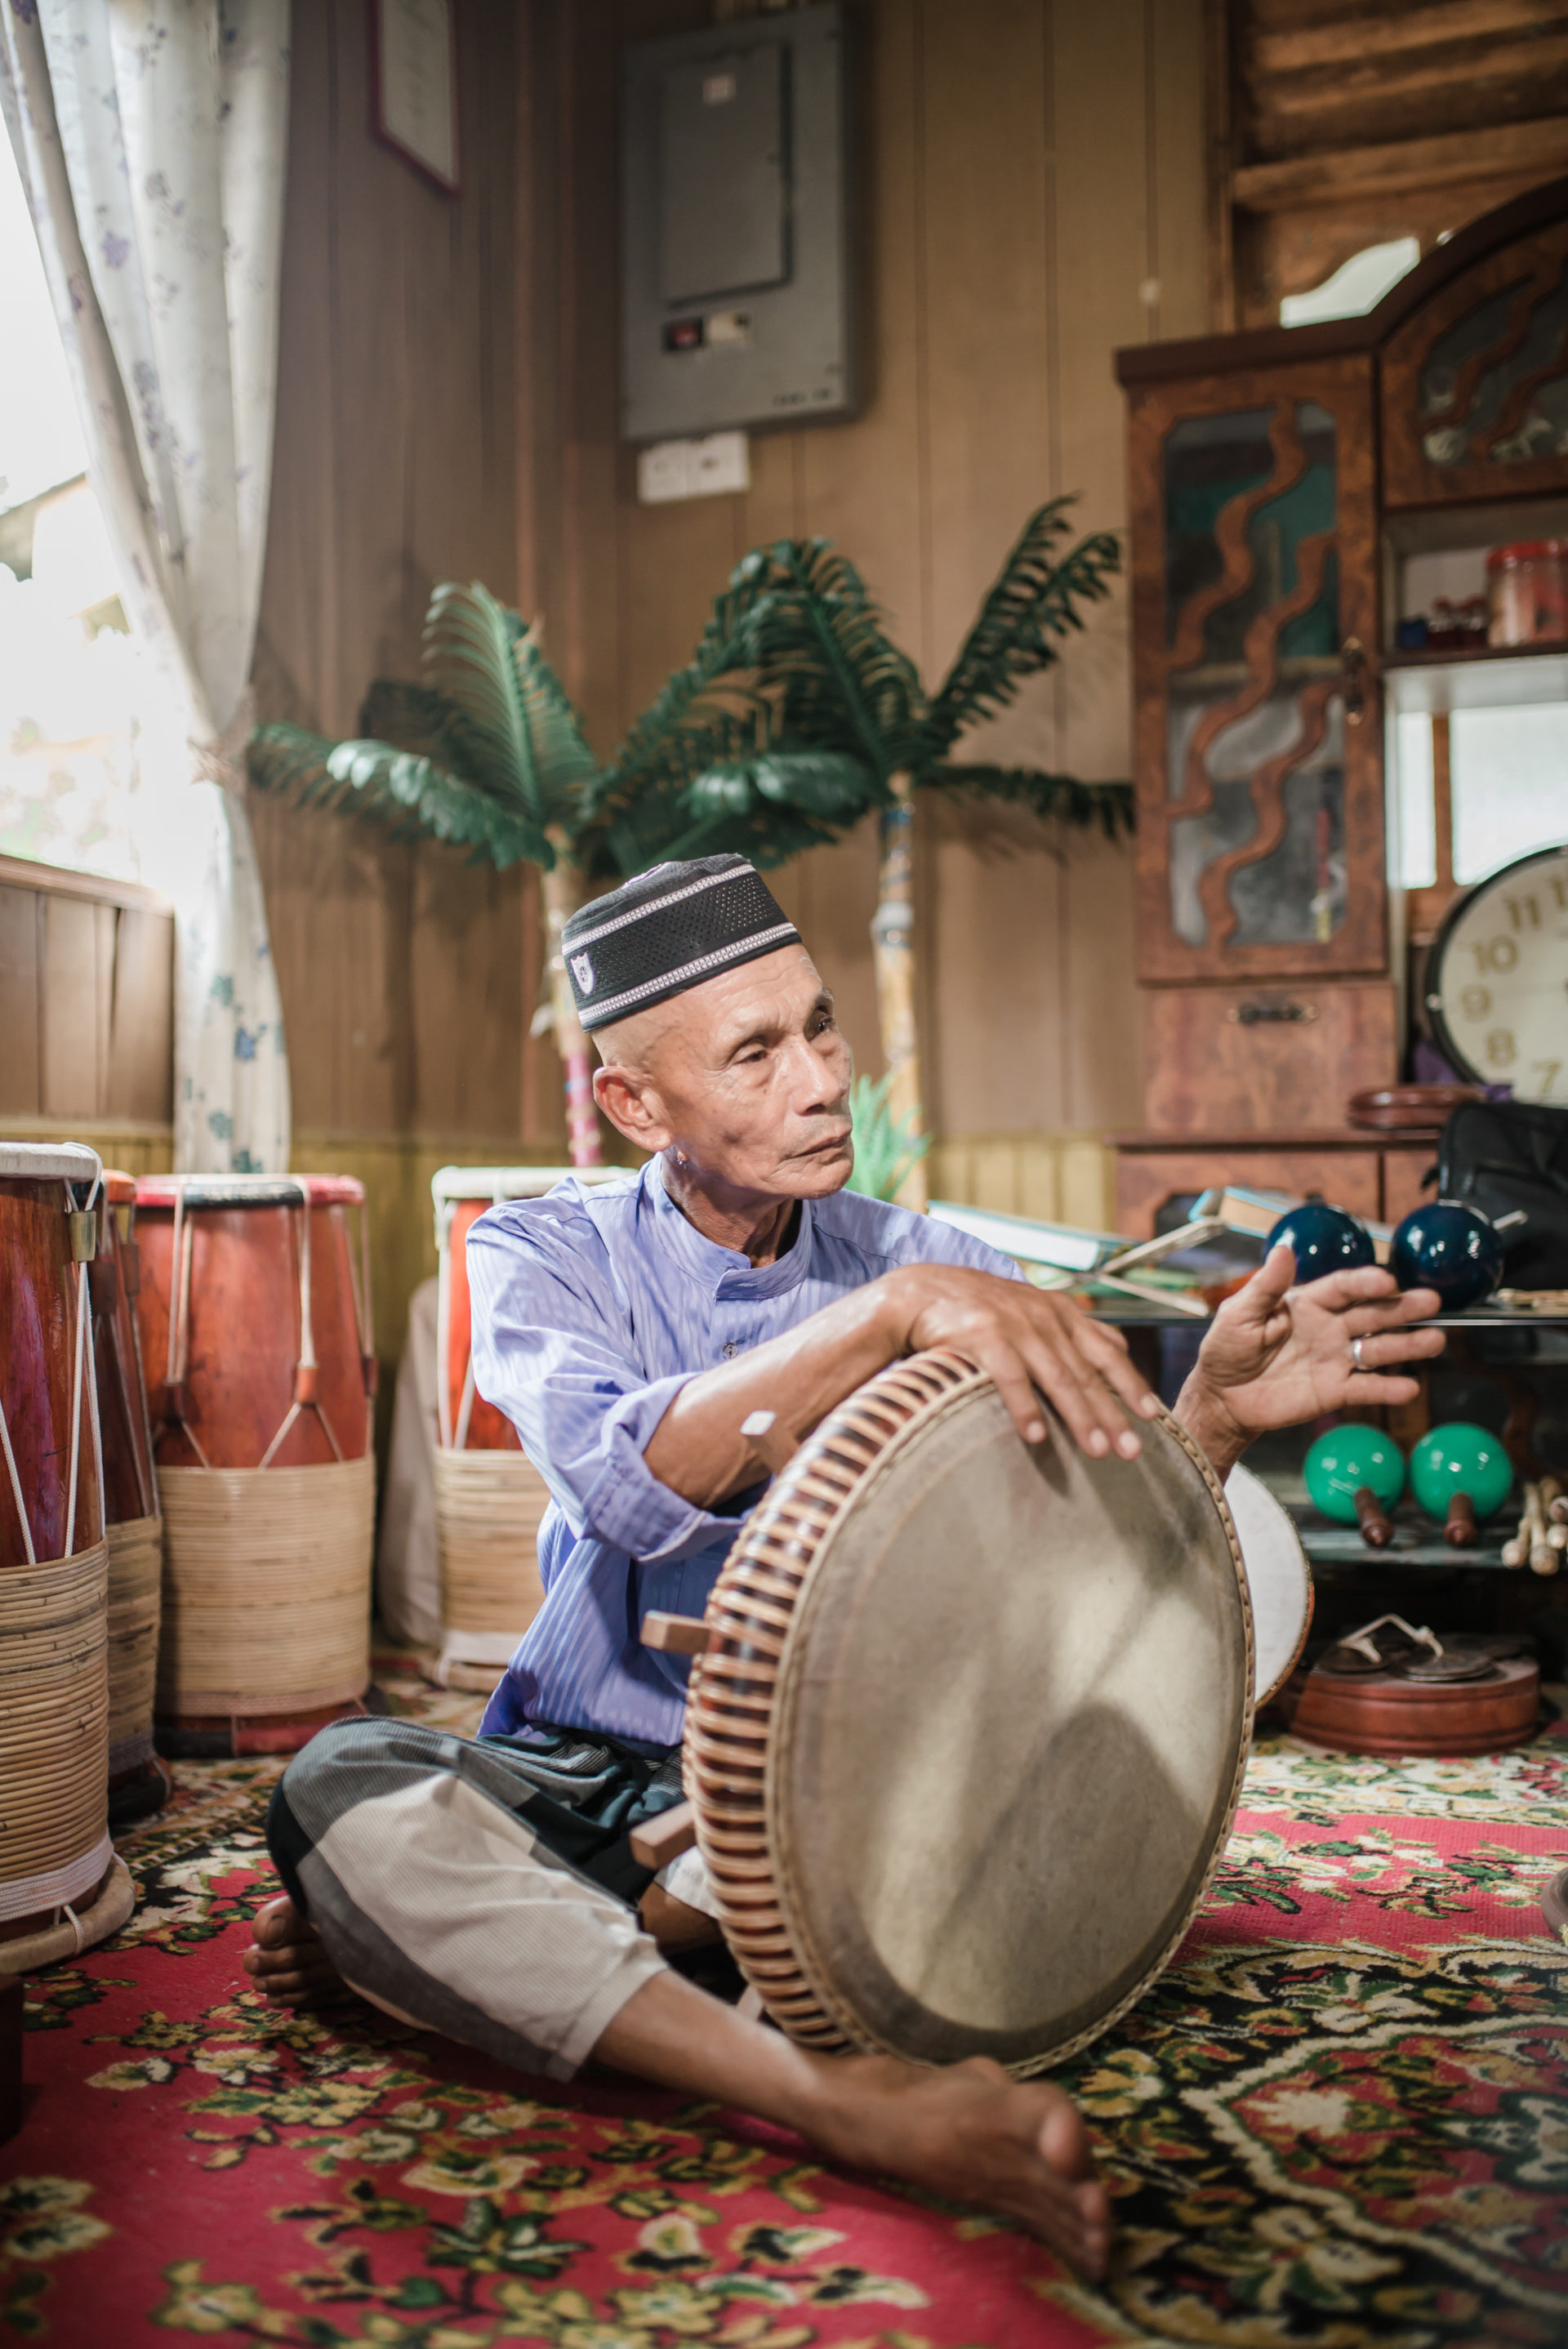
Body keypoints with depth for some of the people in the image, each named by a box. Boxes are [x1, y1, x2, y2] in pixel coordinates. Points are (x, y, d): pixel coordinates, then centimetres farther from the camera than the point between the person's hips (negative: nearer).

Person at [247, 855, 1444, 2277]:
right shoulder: (543, 1256, -6)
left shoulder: (940, 1270, 0)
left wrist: (1214, 1413, -28)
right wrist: (887, 1312, -40)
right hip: (591, 1777, -1)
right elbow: (629, 1482, -28)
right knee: (337, 1784, -29)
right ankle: (840, 2102, -42)